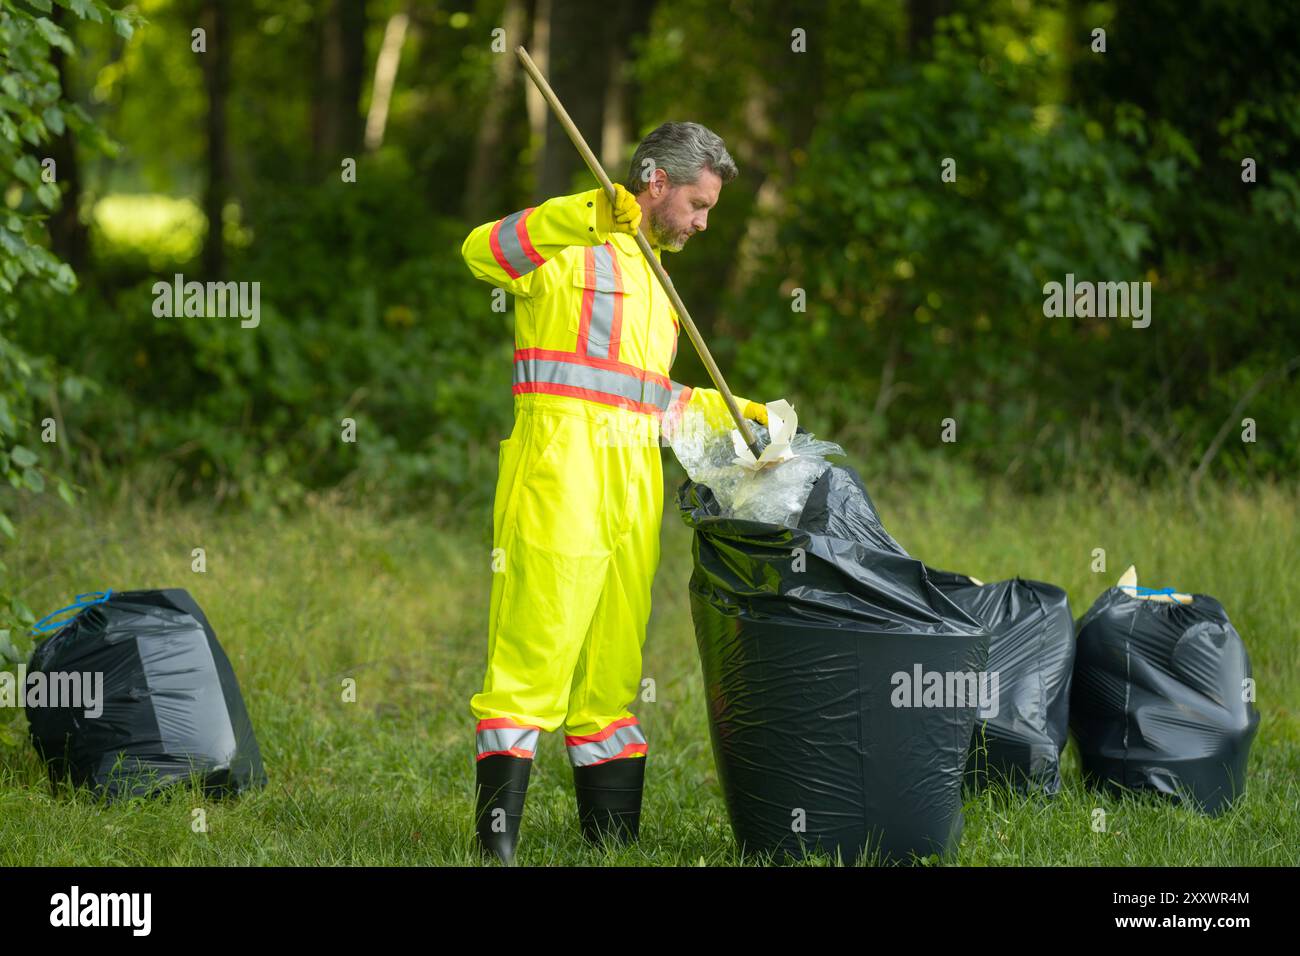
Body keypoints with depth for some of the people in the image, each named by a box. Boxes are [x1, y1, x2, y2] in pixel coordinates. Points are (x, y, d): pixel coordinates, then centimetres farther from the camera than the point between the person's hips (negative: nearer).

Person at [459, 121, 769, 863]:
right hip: (560, 461, -8)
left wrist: (725, 411, 28)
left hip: (633, 474, 9)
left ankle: (613, 833, 15)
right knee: (536, 643, -13)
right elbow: (482, 251, -22)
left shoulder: (649, 272, 27)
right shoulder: (570, 250, -1)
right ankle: (498, 837, -13)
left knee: (613, 663, 10)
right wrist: (581, 218, -30)